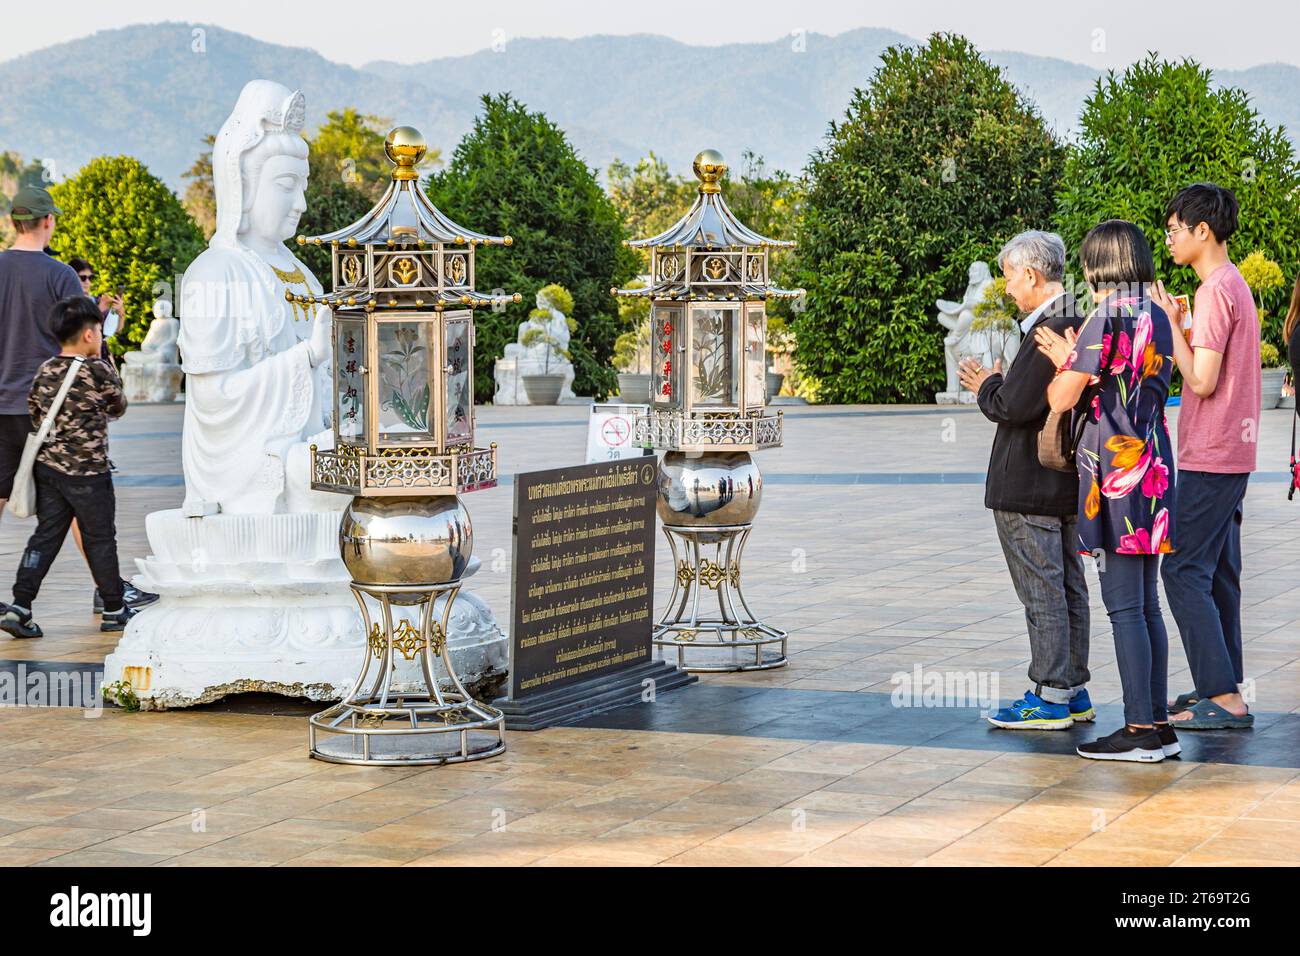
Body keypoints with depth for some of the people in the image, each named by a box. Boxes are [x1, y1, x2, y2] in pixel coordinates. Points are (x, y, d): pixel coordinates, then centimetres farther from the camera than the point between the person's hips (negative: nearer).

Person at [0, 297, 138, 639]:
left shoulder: (44, 373, 4)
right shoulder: (100, 371, -13)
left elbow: (34, 418, 10)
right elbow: (118, 407, 3)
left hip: (47, 468, 5)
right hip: (88, 471, -5)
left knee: (45, 537, 8)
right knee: (100, 540, 7)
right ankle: (114, 610, 18)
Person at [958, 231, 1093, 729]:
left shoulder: (1049, 331, -21)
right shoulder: (1077, 324, 10)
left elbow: (1013, 406, -22)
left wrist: (988, 387, -3)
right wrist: (996, 388, 13)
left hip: (1030, 489, -10)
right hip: (1065, 483, 10)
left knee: (1041, 591, -4)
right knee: (1068, 587, 14)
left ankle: (1050, 697, 0)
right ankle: (1073, 691, 21)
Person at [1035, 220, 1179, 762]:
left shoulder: (1106, 320, -13)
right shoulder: (1158, 320, 11)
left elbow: (1062, 399, -10)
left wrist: (1063, 361, 9)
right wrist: (1074, 357, 17)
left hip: (1114, 468, -8)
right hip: (1152, 466, 8)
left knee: (1124, 606, -5)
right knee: (1146, 605, 12)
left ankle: (1140, 730, -4)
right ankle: (1157, 723, 14)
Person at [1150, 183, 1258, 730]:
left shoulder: (1215, 291, -16)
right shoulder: (1235, 286, 15)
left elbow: (1202, 381, -20)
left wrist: (1172, 324, -11)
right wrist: (1181, 328, 9)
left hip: (1209, 459, -10)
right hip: (1233, 455, 10)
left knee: (1184, 571, -8)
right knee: (1217, 572, 13)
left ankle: (1224, 698, -9)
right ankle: (1223, 689, 18)